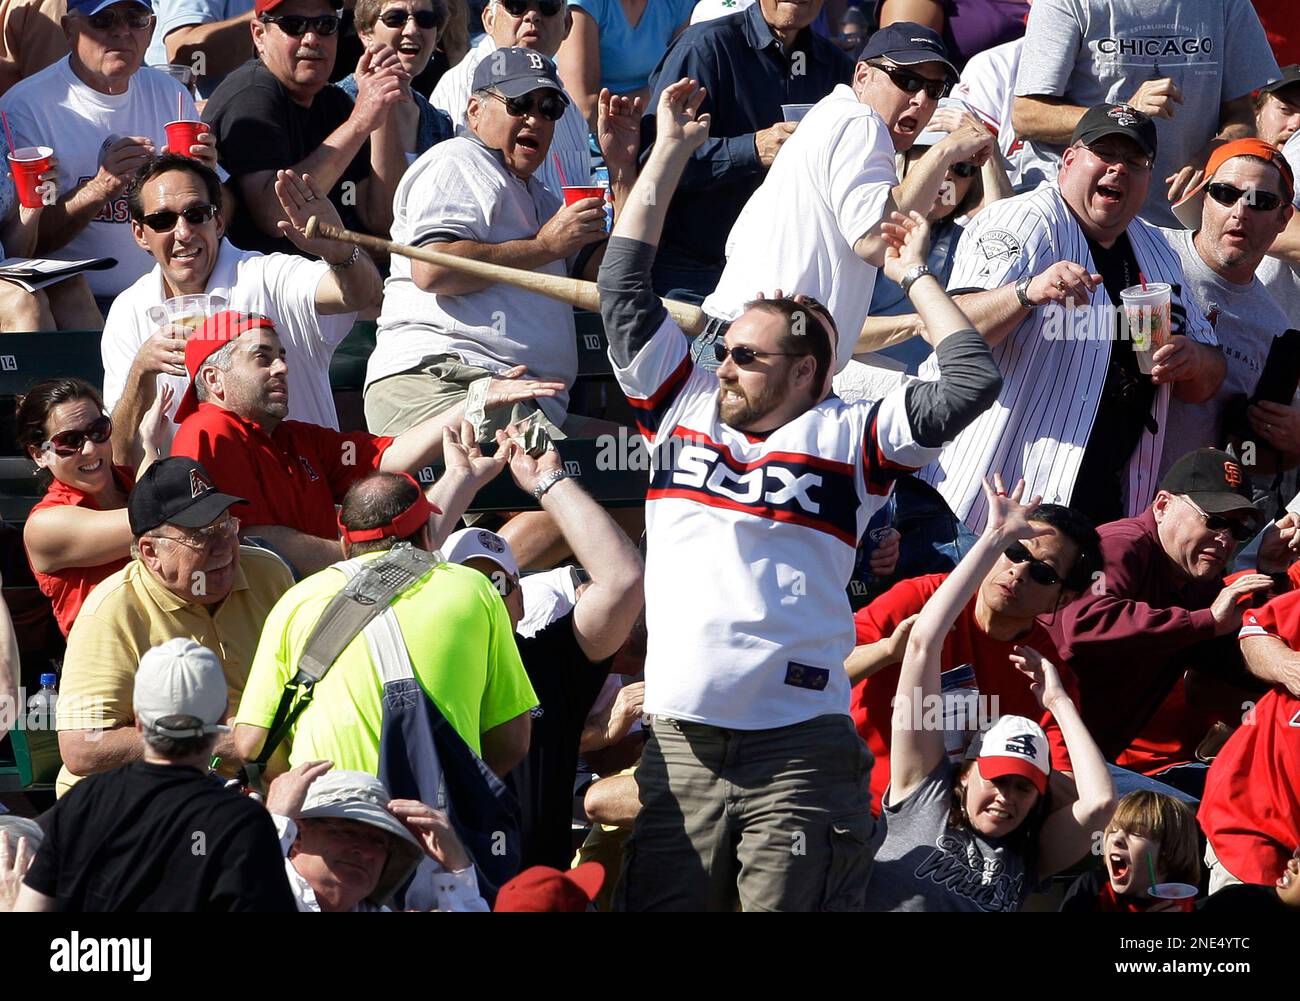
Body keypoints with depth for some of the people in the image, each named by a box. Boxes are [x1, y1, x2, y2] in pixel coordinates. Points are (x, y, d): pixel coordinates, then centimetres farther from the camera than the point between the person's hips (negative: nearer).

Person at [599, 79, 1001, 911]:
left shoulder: (847, 438, 7)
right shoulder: (682, 408, 17)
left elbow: (972, 384, 1)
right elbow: (625, 293, 19)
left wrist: (915, 278, 10)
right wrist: (670, 155, 20)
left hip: (798, 748, -3)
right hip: (679, 740, 3)